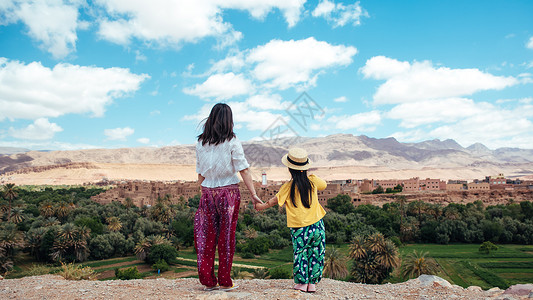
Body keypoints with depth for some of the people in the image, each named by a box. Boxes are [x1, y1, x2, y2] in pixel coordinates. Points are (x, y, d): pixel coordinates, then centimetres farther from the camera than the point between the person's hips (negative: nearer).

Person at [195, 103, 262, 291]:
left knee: (208, 237, 10)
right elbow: (244, 170, -9)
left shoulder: (201, 143, 4)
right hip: (229, 192, -3)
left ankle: (208, 281, 16)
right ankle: (225, 282, 16)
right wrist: (253, 195, -5)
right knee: (226, 237, 7)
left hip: (208, 193, 3)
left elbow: (200, 173, 7)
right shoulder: (231, 142, -7)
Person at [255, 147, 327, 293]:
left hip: (299, 228, -2)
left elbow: (275, 200, 2)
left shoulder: (288, 187, -8)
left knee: (300, 253, 10)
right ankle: (312, 283, 17)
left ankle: (302, 282, 13)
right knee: (316, 254, 11)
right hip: (317, 226, 3)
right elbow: (324, 184, 23)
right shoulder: (313, 181, 0)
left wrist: (262, 206, 18)